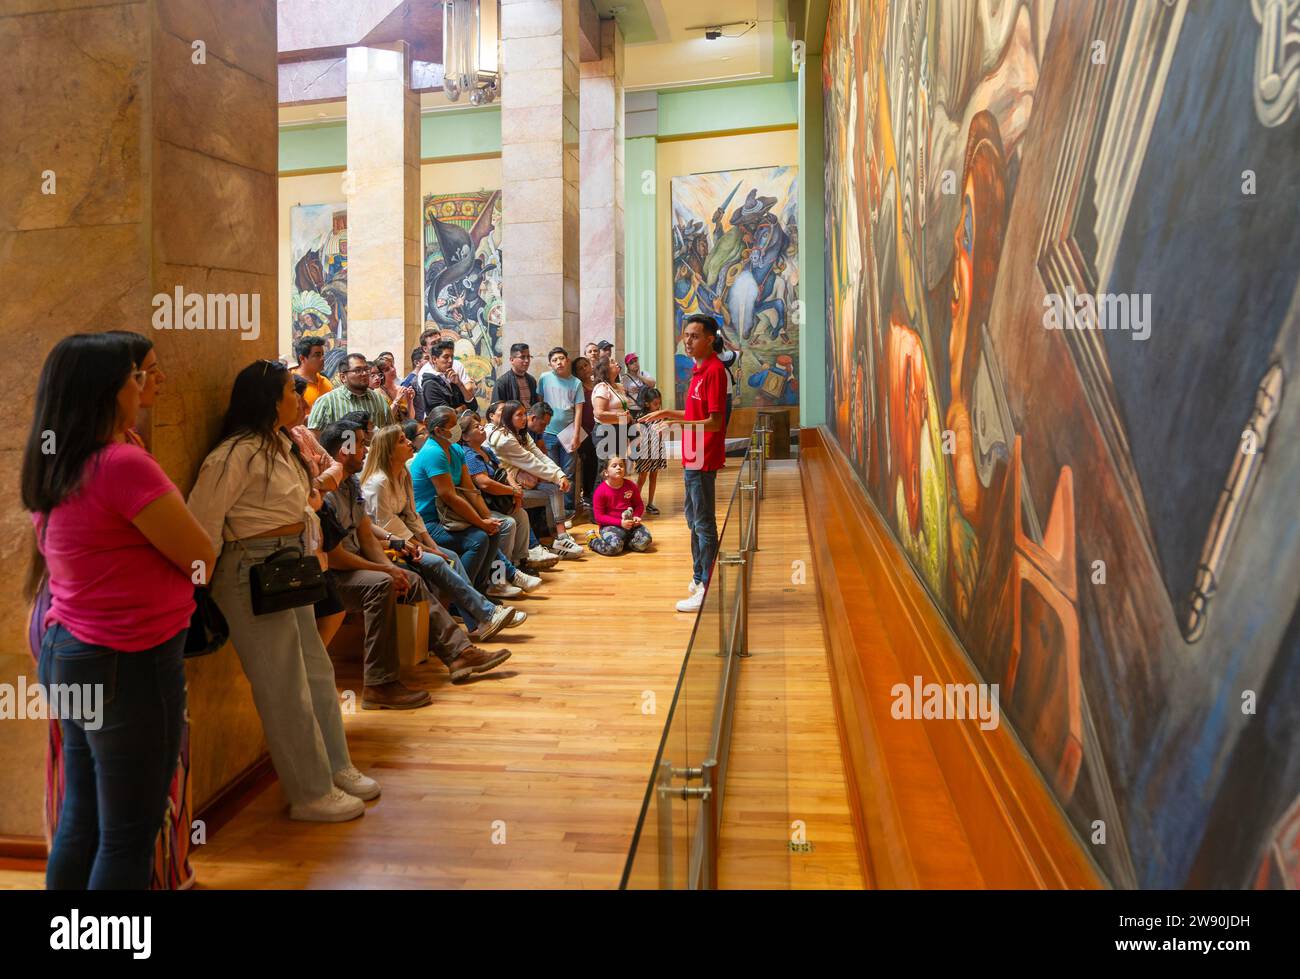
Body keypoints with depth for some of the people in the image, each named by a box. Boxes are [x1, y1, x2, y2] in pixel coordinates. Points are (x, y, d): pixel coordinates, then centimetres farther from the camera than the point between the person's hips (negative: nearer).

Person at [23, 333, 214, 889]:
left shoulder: (48, 468, 6)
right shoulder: (122, 463, -20)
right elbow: (202, 559, -13)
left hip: (67, 654, 9)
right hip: (128, 662, -9)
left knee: (79, 822, 19)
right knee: (128, 836, 6)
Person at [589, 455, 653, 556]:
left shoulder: (631, 486, 2)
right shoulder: (601, 490, -9)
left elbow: (639, 505, 15)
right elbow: (599, 517, -9)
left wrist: (636, 516, -8)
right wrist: (620, 522, -18)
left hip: (630, 523, 4)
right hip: (610, 525, -4)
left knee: (645, 541, -22)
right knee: (613, 547, -32)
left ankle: (622, 541, 4)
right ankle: (593, 541, 0)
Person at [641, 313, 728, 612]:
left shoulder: (714, 371, -16)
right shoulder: (700, 369, 15)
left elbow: (715, 421, -22)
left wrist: (676, 422, -33)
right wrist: (668, 413, 21)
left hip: (703, 460, -10)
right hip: (693, 458, 10)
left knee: (704, 523, -5)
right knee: (693, 518, 18)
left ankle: (706, 590, 1)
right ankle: (699, 578, 31)